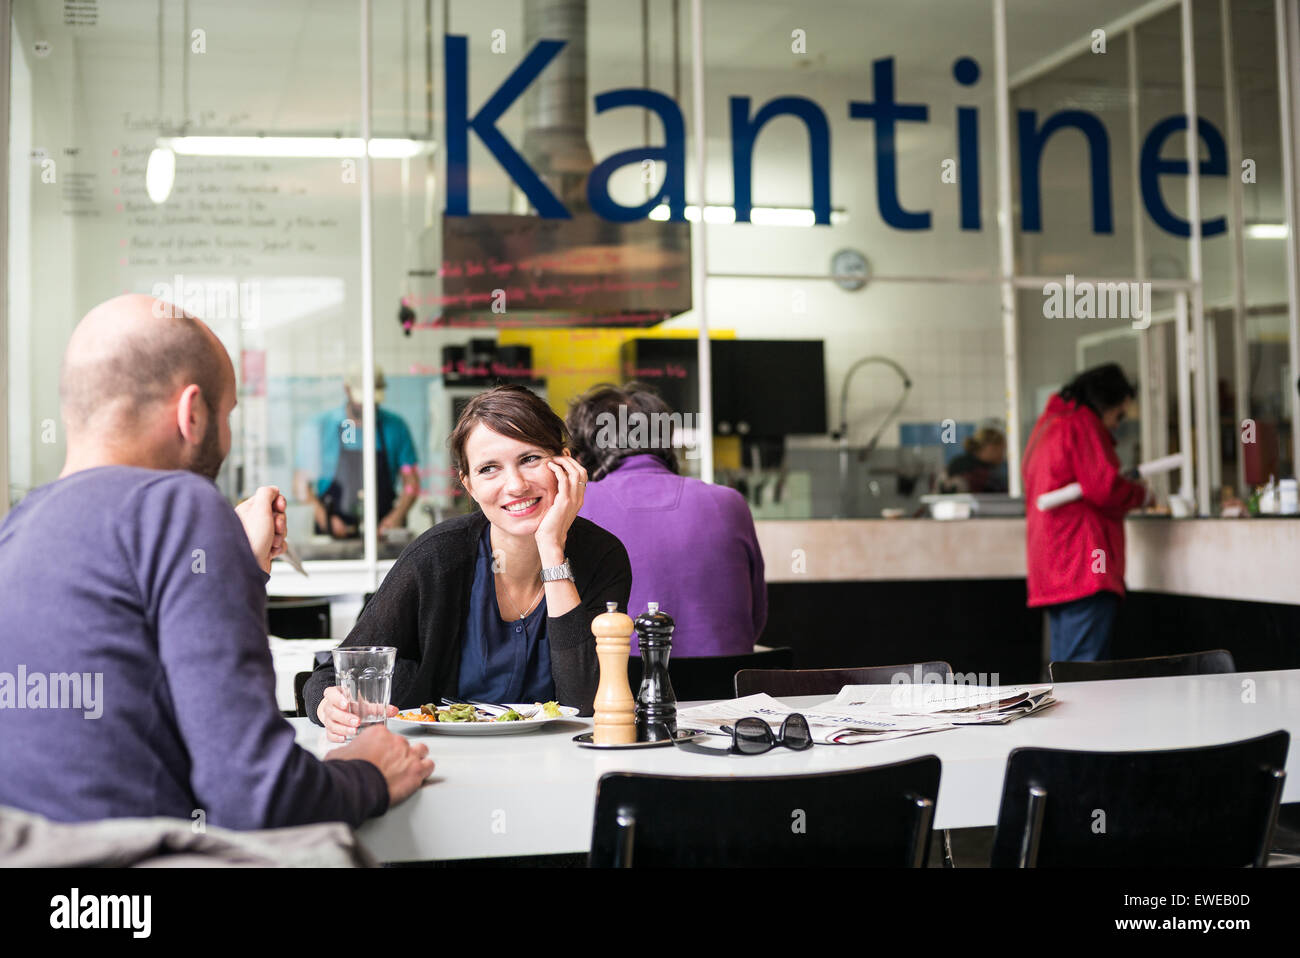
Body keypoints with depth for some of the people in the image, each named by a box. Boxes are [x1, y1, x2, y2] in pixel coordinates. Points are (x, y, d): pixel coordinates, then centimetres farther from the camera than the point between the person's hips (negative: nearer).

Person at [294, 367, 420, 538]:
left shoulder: (395, 426, 9)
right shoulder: (321, 426, 5)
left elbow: (411, 481, 12)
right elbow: (301, 484, 6)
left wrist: (398, 515, -5)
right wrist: (325, 519, -8)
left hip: (384, 530, 1)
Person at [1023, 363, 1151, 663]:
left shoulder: (1048, 423, 22)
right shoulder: (1082, 425, -8)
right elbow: (1103, 488, -16)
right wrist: (1141, 493, 3)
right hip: (1084, 568, -10)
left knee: (1063, 665, 10)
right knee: (1084, 669, -12)